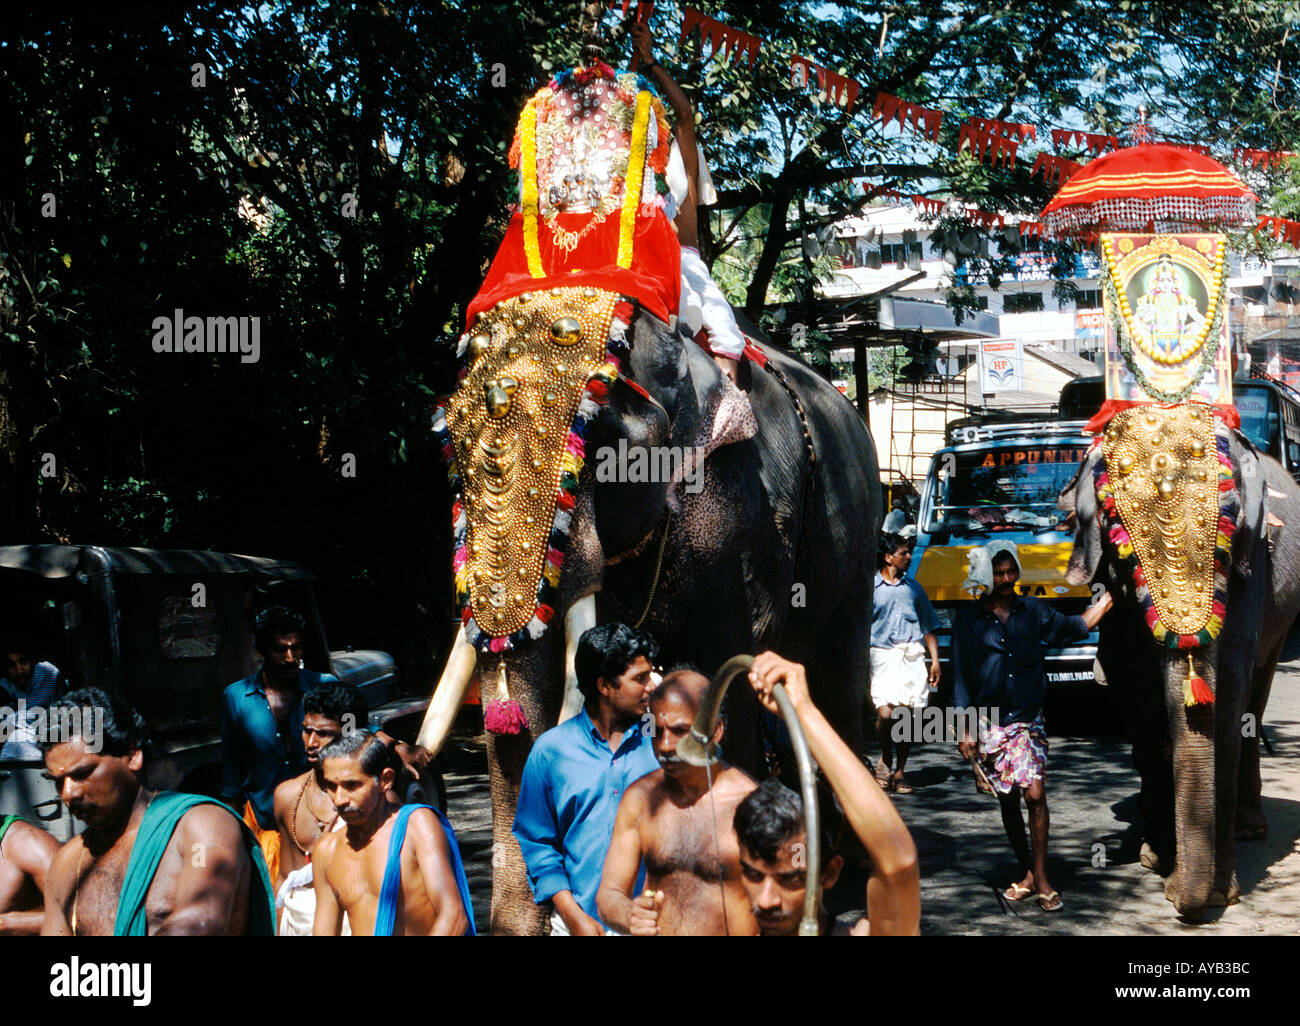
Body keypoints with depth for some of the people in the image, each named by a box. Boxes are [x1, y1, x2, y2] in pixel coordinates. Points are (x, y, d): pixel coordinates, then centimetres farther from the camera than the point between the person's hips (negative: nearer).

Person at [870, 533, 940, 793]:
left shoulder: (913, 588, 16)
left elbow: (928, 627, 19)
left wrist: (935, 661, 11)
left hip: (912, 657, 3)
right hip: (882, 655, -3)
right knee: (885, 713, -18)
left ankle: (899, 772, 14)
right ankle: (885, 759, 8)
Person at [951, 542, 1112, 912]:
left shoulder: (1032, 611, 5)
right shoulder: (969, 619, 1)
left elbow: (1074, 628, 14)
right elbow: (961, 677, 3)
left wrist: (1107, 599, 2)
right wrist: (964, 729, 0)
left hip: (1029, 721, 0)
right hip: (990, 724, 0)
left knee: (1035, 794, -12)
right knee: (1007, 801, 6)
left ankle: (1041, 876, -4)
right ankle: (1027, 874, 19)